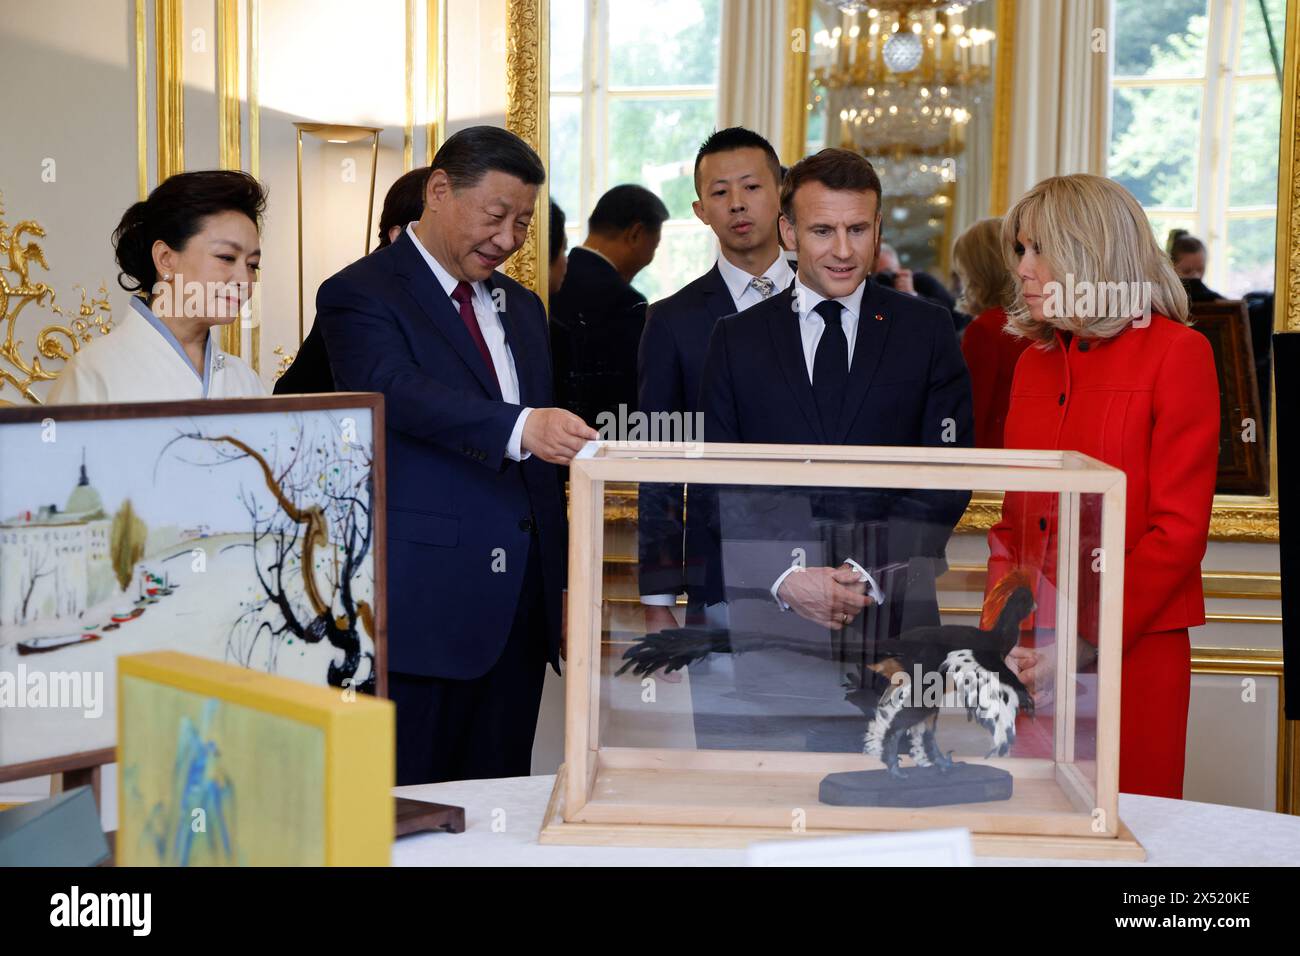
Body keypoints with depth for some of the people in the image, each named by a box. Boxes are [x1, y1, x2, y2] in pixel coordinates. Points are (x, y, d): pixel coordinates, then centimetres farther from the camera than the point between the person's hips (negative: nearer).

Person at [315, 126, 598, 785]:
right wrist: (517, 427, -40)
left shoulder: (521, 308, 20)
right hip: (421, 607, -7)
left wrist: (561, 588, 16)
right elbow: (400, 394, -24)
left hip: (519, 607, 7)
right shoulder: (361, 296, -4)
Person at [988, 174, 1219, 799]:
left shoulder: (1177, 353, -5)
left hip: (1129, 654, -5)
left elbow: (1180, 531, -10)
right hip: (1029, 664, 5)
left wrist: (1086, 646, -15)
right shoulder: (1036, 361, 14)